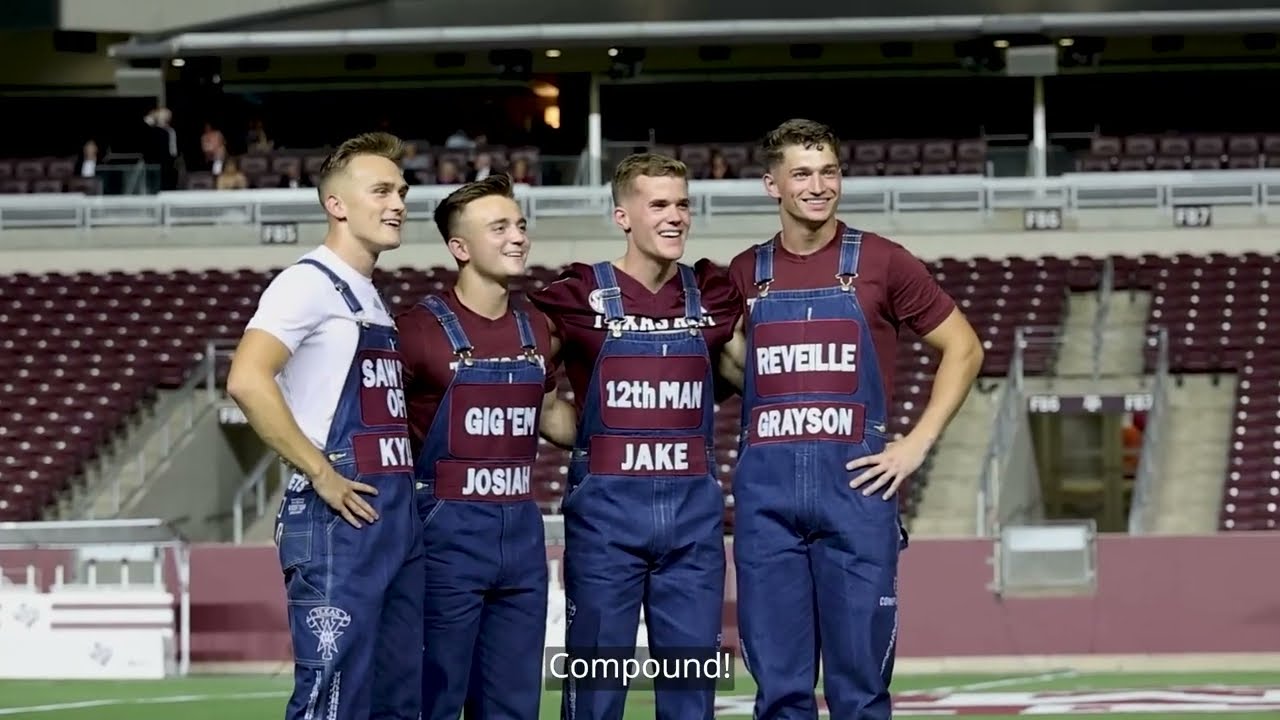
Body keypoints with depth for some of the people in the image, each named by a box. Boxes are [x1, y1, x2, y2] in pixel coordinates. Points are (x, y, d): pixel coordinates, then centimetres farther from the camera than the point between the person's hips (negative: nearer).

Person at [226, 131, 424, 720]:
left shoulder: (372, 299, 20)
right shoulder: (310, 283, -8)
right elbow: (247, 381, -21)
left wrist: (402, 483, 16)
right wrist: (321, 473, -19)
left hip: (398, 514, 9)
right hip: (340, 517, -9)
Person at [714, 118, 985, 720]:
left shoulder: (880, 263, 2)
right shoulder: (745, 274, 10)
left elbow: (963, 349, 7)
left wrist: (916, 444, 0)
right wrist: (722, 350, 2)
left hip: (855, 481, -2)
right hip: (766, 489, 2)